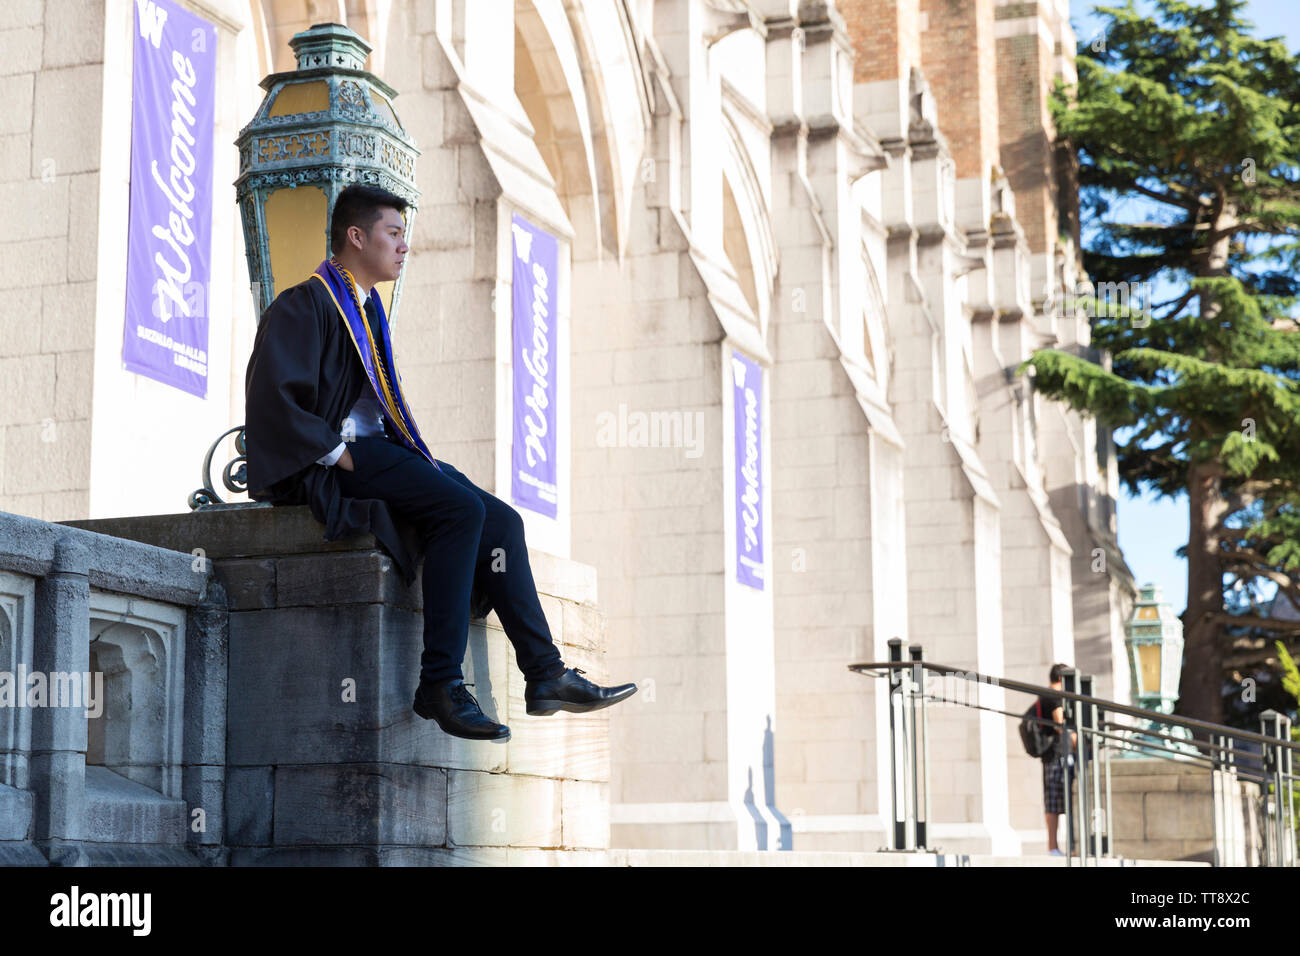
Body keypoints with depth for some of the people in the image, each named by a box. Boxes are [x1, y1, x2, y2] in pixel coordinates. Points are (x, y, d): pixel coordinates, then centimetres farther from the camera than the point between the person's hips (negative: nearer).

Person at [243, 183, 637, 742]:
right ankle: (440, 683, -28)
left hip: (378, 450, 9)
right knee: (463, 508, -28)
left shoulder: (367, 311, 23)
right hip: (335, 458, -9)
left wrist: (416, 458, 12)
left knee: (500, 523, -7)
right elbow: (273, 397, -17)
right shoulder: (304, 306, -6)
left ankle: (545, 674, -8)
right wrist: (338, 455, -18)